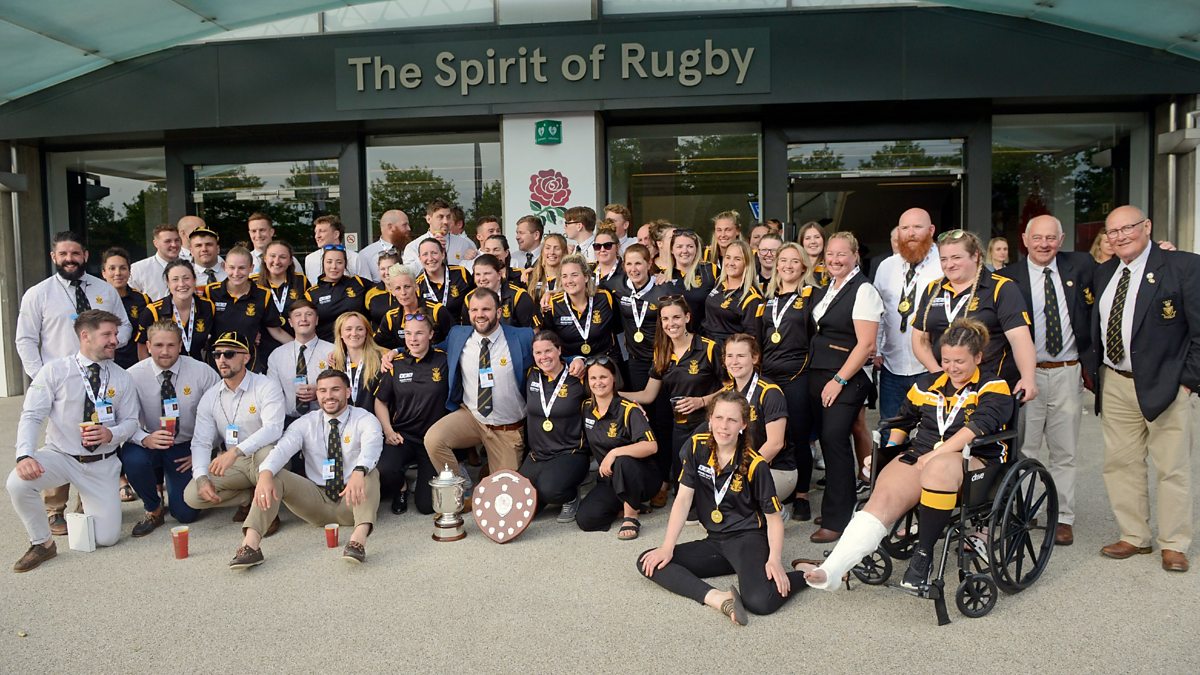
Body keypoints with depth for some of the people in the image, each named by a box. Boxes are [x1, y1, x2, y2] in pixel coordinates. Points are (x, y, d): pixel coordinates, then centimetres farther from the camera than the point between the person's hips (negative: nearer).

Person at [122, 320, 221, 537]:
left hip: (187, 449, 0)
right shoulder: (133, 376, -12)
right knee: (133, 458, -35)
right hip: (150, 445, 0)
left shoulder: (202, 372, -13)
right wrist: (145, 439, -35)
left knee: (186, 513, -5)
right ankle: (153, 510, -5)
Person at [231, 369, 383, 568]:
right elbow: (283, 448, -15)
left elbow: (372, 444, -28)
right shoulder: (306, 423, 4)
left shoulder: (365, 419, -5)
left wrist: (358, 472, -50)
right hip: (316, 499, 3)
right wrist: (265, 474, -38)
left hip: (352, 502, -3)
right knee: (274, 476, -17)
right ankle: (250, 544, -34)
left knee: (369, 472, -32)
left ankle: (359, 537, -53)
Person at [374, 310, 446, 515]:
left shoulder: (443, 360, -5)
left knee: (427, 505, -5)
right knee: (384, 471, -31)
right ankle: (401, 487, 8)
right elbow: (380, 401, 10)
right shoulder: (396, 364, 1)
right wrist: (388, 431, -2)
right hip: (402, 436, 1)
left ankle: (423, 477, 32)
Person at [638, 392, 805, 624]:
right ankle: (718, 598, -26)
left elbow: (773, 516, -7)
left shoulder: (754, 464, -14)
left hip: (748, 538, -5)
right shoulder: (697, 447, -4)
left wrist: (775, 559, -24)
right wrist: (667, 548, -11)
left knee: (760, 601, -35)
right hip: (714, 541, 6)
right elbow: (683, 498, -4)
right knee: (648, 563, -13)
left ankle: (806, 575, -5)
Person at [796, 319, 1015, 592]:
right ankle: (829, 571, -41)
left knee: (939, 468, -40)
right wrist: (889, 448, 14)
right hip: (920, 456, 4)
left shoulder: (994, 388, 5)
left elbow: (979, 426, -13)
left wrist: (935, 454, -21)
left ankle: (923, 554, -26)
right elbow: (903, 421, 32)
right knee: (881, 499, -25)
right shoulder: (927, 384, 21)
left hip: (973, 462, -4)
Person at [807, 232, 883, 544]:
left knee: (834, 440, -10)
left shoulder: (863, 290, -10)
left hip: (846, 379, -7)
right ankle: (836, 504, 21)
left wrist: (839, 380, -16)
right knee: (829, 441, 9)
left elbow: (866, 344, -16)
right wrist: (818, 376, 12)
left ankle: (837, 520, 0)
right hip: (818, 375, 7)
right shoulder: (825, 290, 15)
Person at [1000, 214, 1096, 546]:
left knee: (1064, 453, 11)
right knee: (1022, 451, 2)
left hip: (1068, 373, 3)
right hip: (1027, 373, -2)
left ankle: (1063, 518, 21)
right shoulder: (1010, 277, -3)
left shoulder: (1079, 266, 5)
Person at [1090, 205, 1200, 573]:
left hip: (1163, 384, -5)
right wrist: (1094, 370, 8)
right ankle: (1134, 536, 24)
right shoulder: (1104, 272, 10)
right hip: (1114, 385, 5)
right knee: (1120, 464, 11)